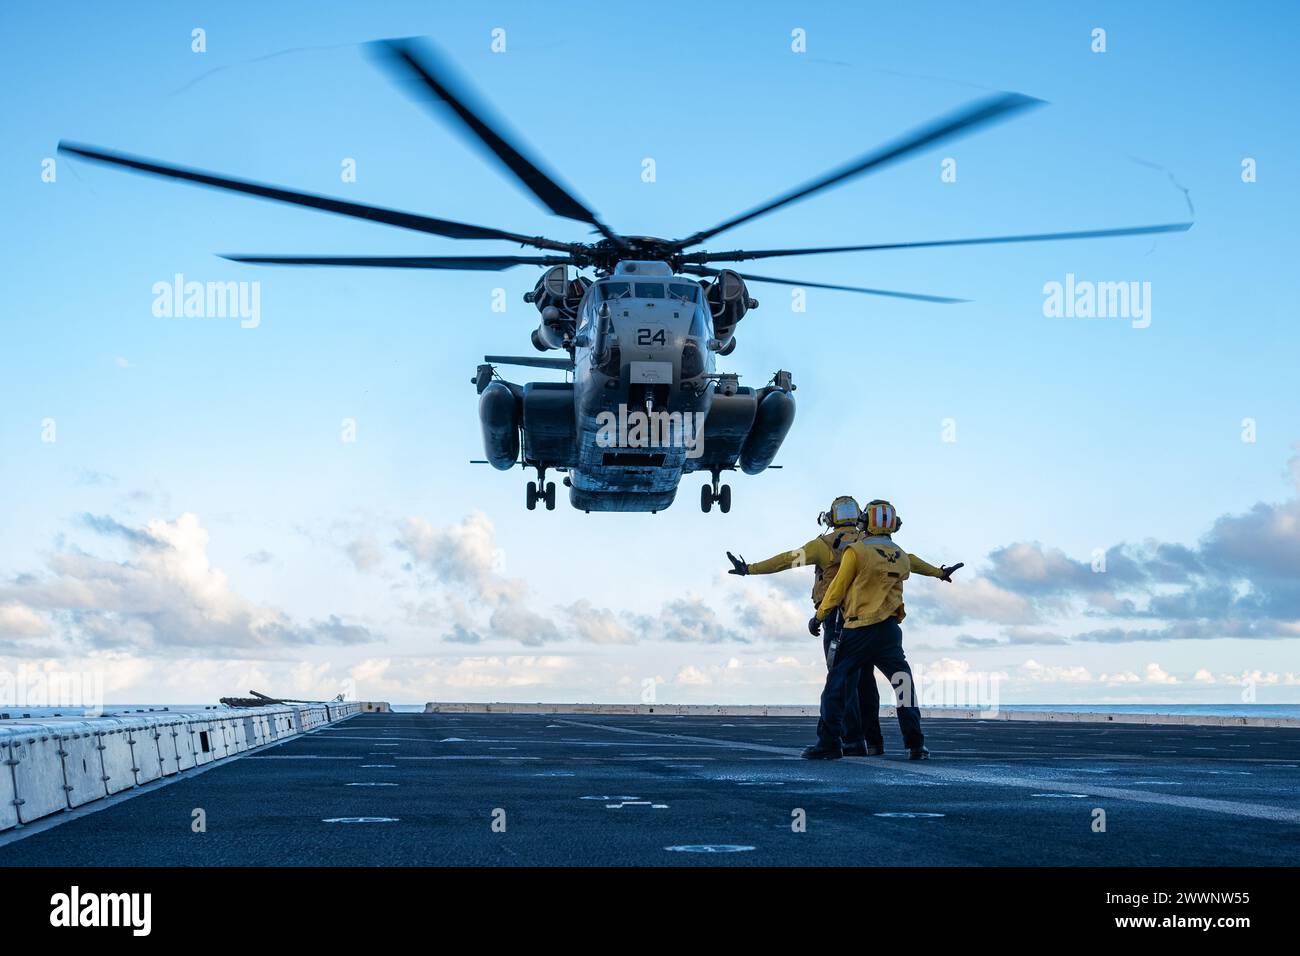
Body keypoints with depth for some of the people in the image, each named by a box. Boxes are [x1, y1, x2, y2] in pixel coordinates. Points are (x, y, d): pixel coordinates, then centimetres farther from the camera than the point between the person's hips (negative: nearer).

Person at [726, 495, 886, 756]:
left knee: (842, 681, -5)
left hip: (837, 617, -5)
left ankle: (853, 742, -11)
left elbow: (788, 559, -11)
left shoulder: (825, 544, -3)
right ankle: (873, 742, 13)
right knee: (865, 680, 12)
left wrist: (750, 569, -11)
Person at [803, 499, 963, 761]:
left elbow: (837, 589, -3)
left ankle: (828, 743, 0)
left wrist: (819, 616, 8)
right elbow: (916, 563, 33)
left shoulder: (856, 552, -6)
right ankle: (915, 745, 4)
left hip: (858, 631, -4)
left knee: (836, 685, 3)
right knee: (903, 683, 9)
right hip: (889, 630, 4)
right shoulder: (902, 557, 9)